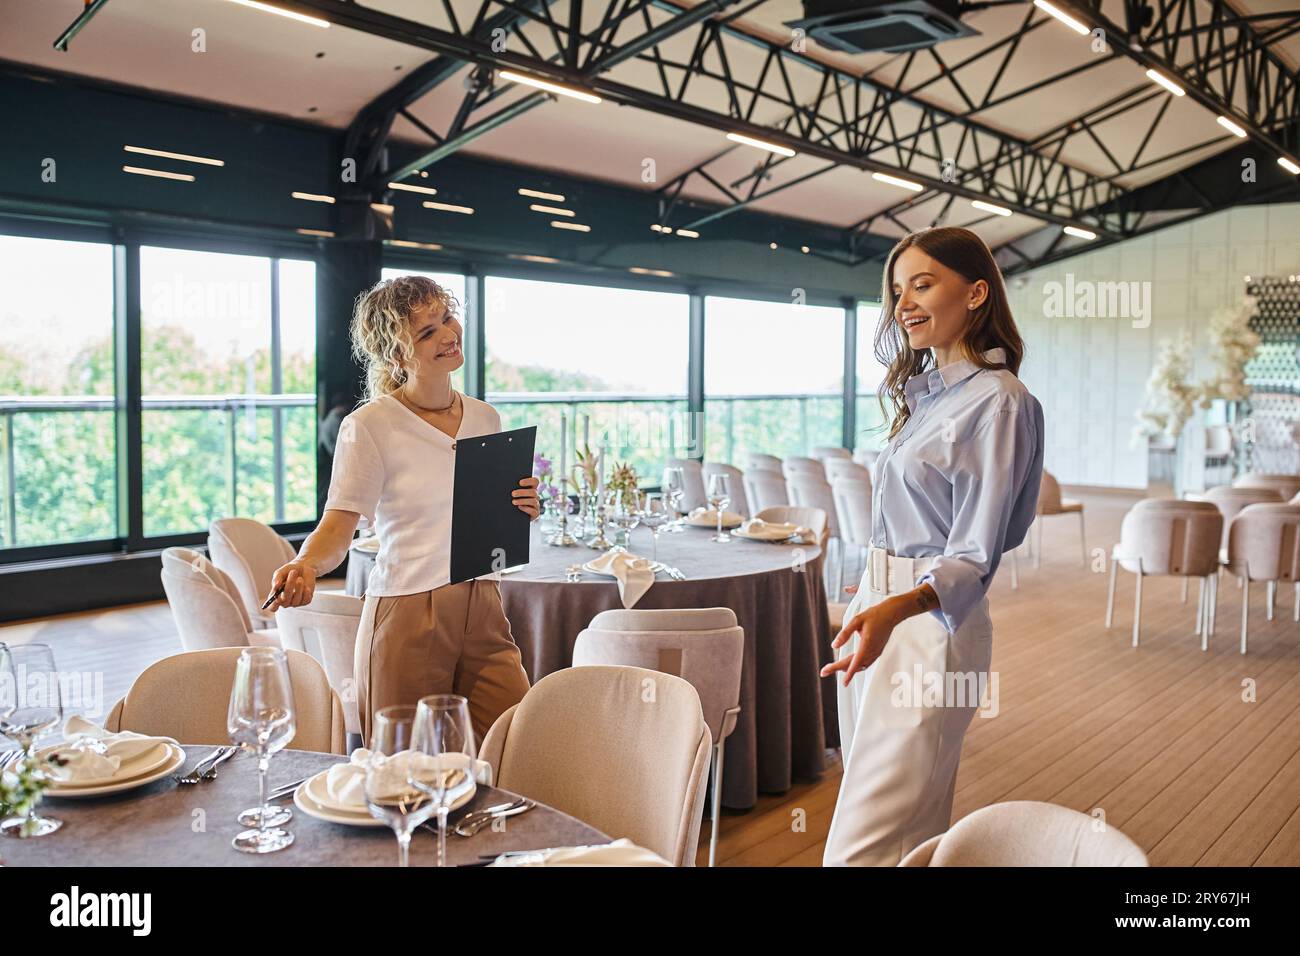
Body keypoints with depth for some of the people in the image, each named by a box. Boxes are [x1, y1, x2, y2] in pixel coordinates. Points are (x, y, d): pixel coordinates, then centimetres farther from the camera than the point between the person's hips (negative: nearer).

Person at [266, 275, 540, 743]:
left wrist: (521, 511, 0)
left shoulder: (485, 418, 10)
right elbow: (337, 525, -8)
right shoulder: (368, 426, -6)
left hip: (483, 615, 5)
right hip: (406, 620, -5)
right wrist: (305, 566, -28)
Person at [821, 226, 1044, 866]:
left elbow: (974, 557, -18)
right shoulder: (925, 391, 14)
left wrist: (895, 609, -31)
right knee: (910, 821, 13)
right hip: (876, 606, 8)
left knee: (862, 847, -9)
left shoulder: (998, 401, -12)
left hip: (930, 623, -8)